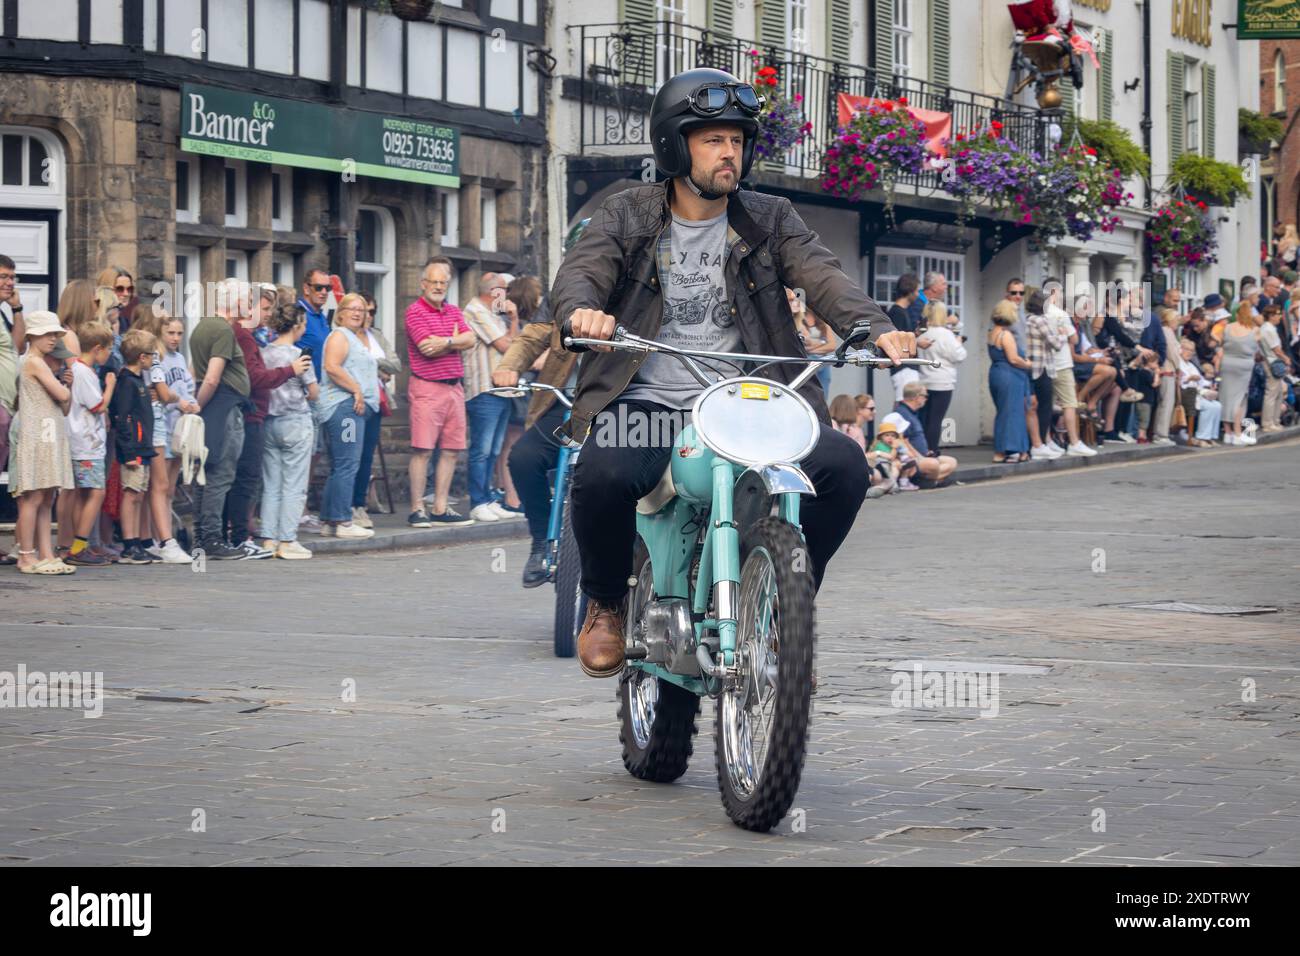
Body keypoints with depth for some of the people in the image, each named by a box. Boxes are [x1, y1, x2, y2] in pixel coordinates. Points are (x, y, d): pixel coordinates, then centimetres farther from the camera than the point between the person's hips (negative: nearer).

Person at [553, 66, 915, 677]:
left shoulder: (769, 219, 12)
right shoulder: (627, 216, 9)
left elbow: (821, 276, -4)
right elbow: (577, 274, -7)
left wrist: (874, 327, -25)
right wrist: (582, 310, -33)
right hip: (646, 406, -2)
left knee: (842, 465, -23)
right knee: (603, 475, -34)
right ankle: (605, 604, -1)